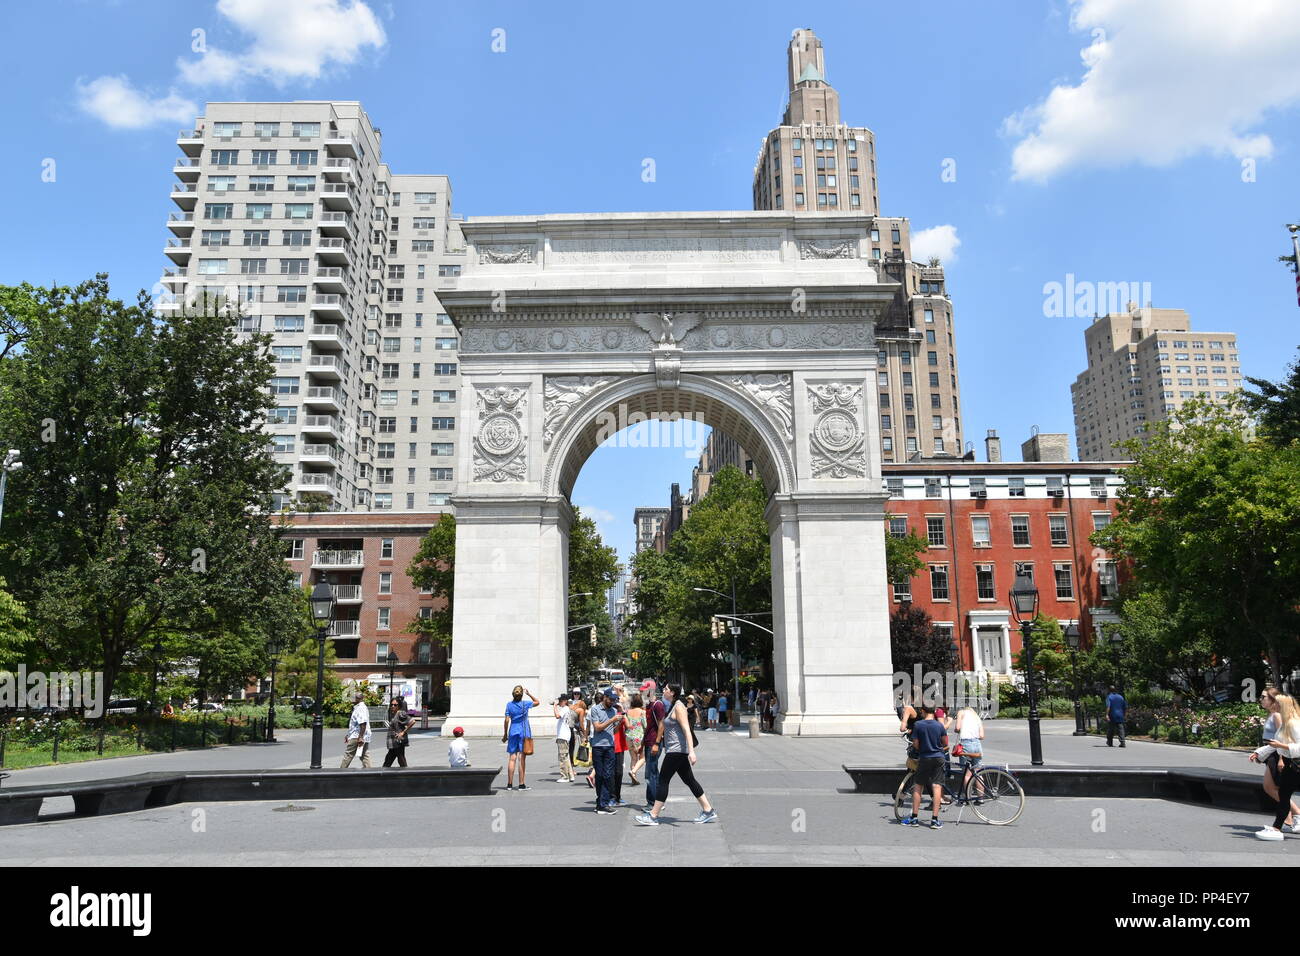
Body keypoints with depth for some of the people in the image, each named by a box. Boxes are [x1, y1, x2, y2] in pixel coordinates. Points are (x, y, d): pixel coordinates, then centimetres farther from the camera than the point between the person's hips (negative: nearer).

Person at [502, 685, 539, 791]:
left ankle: (509, 784, 6)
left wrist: (505, 735, 7)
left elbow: (507, 720, 0)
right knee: (522, 758, -1)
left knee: (512, 758, 5)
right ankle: (521, 784, 0)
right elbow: (537, 702, 14)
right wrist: (529, 694, 13)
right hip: (524, 732, -2)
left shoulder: (509, 705, 0)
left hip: (513, 732, 2)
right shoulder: (525, 704, -4)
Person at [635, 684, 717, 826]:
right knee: (689, 780, 11)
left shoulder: (678, 707, -14)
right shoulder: (671, 706, 16)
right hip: (674, 749, 10)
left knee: (663, 780, -6)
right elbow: (664, 726, 25)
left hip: (677, 750, -10)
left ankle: (653, 816, -2)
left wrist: (691, 750, -29)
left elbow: (687, 730, -22)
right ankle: (708, 811, 16)